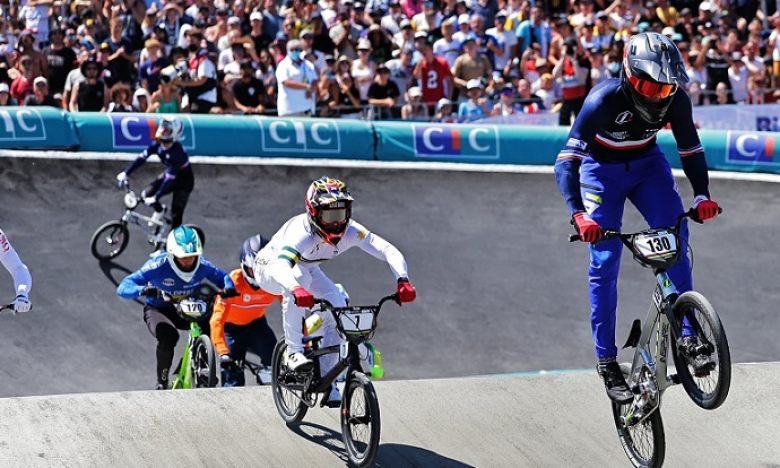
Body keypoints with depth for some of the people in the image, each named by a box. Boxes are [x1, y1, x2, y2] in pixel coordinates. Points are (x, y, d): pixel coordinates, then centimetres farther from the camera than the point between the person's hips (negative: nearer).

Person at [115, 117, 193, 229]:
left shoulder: (176, 152, -37)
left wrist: (156, 197, -44)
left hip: (184, 181, -7)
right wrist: (126, 173, -21)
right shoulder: (158, 145, -17)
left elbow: (169, 178, -40)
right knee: (147, 194, -6)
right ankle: (159, 211, 24)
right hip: (169, 174, 7)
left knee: (176, 215, -8)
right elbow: (142, 157, -13)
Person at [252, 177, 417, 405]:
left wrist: (403, 280, -51)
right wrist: (296, 290, -77)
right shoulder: (302, 232, -42)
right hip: (271, 267, -6)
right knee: (298, 275, -38)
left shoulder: (351, 231, -28)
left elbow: (389, 251, -33)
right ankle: (295, 352, -31)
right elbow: (281, 266, -57)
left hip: (306, 269, 6)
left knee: (339, 308, -15)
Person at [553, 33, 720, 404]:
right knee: (605, 261, -9)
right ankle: (607, 362, -2)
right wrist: (578, 214, -50)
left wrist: (702, 194, -21)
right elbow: (566, 162, -37)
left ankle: (687, 336, -13)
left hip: (646, 164, 3)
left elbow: (691, 150, -6)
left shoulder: (675, 98, -22)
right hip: (601, 168, -3)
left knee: (675, 235, -18)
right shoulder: (605, 99, -34)